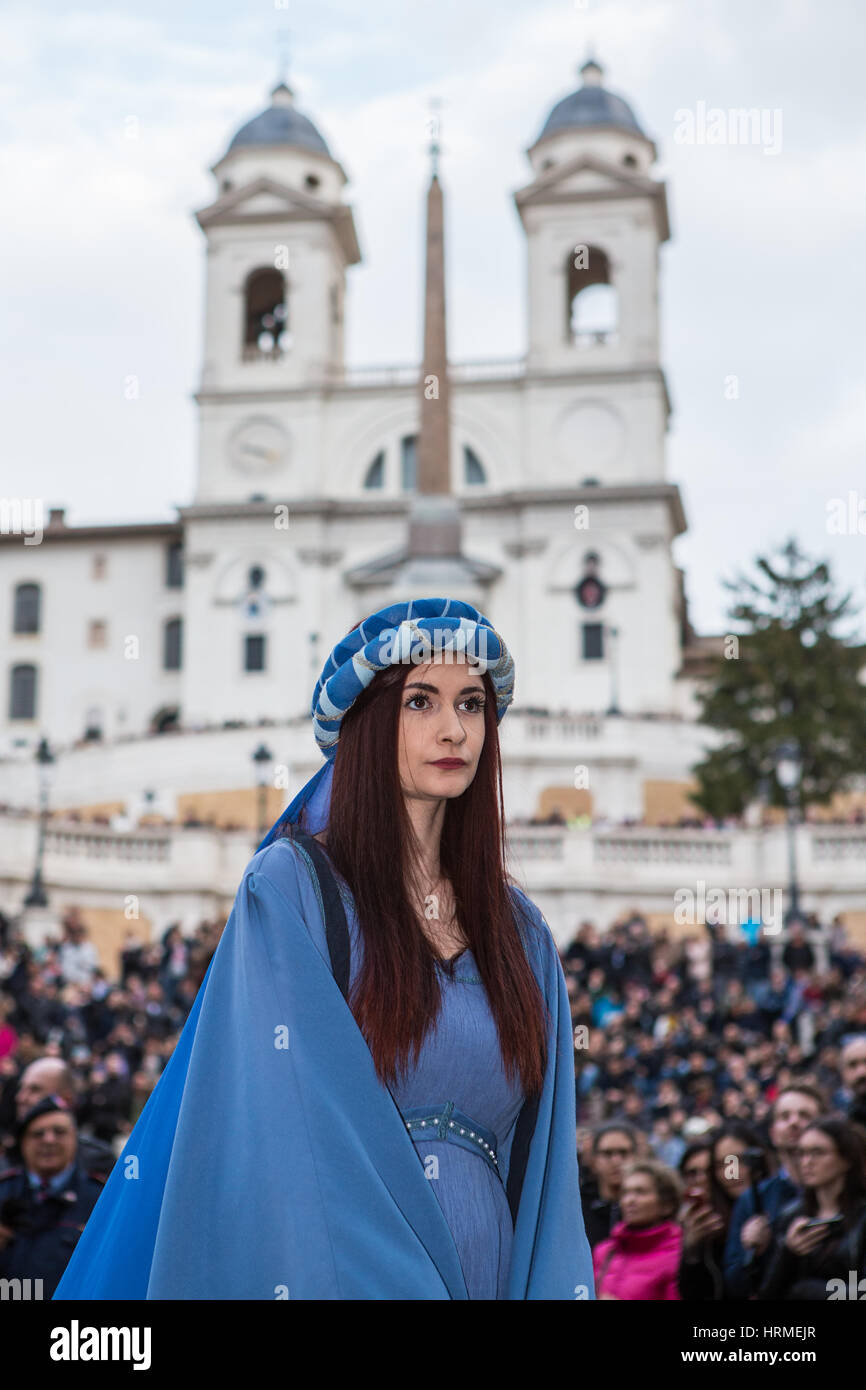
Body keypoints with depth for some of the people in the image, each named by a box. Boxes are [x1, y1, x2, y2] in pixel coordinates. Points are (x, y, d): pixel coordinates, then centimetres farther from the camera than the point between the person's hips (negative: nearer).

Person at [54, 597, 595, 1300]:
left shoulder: (519, 929, 8)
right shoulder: (290, 888, -6)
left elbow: (543, 1163, 5)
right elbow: (285, 1134, -14)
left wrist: (551, 1285, -8)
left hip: (491, 1271, 5)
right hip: (340, 1272, -4)